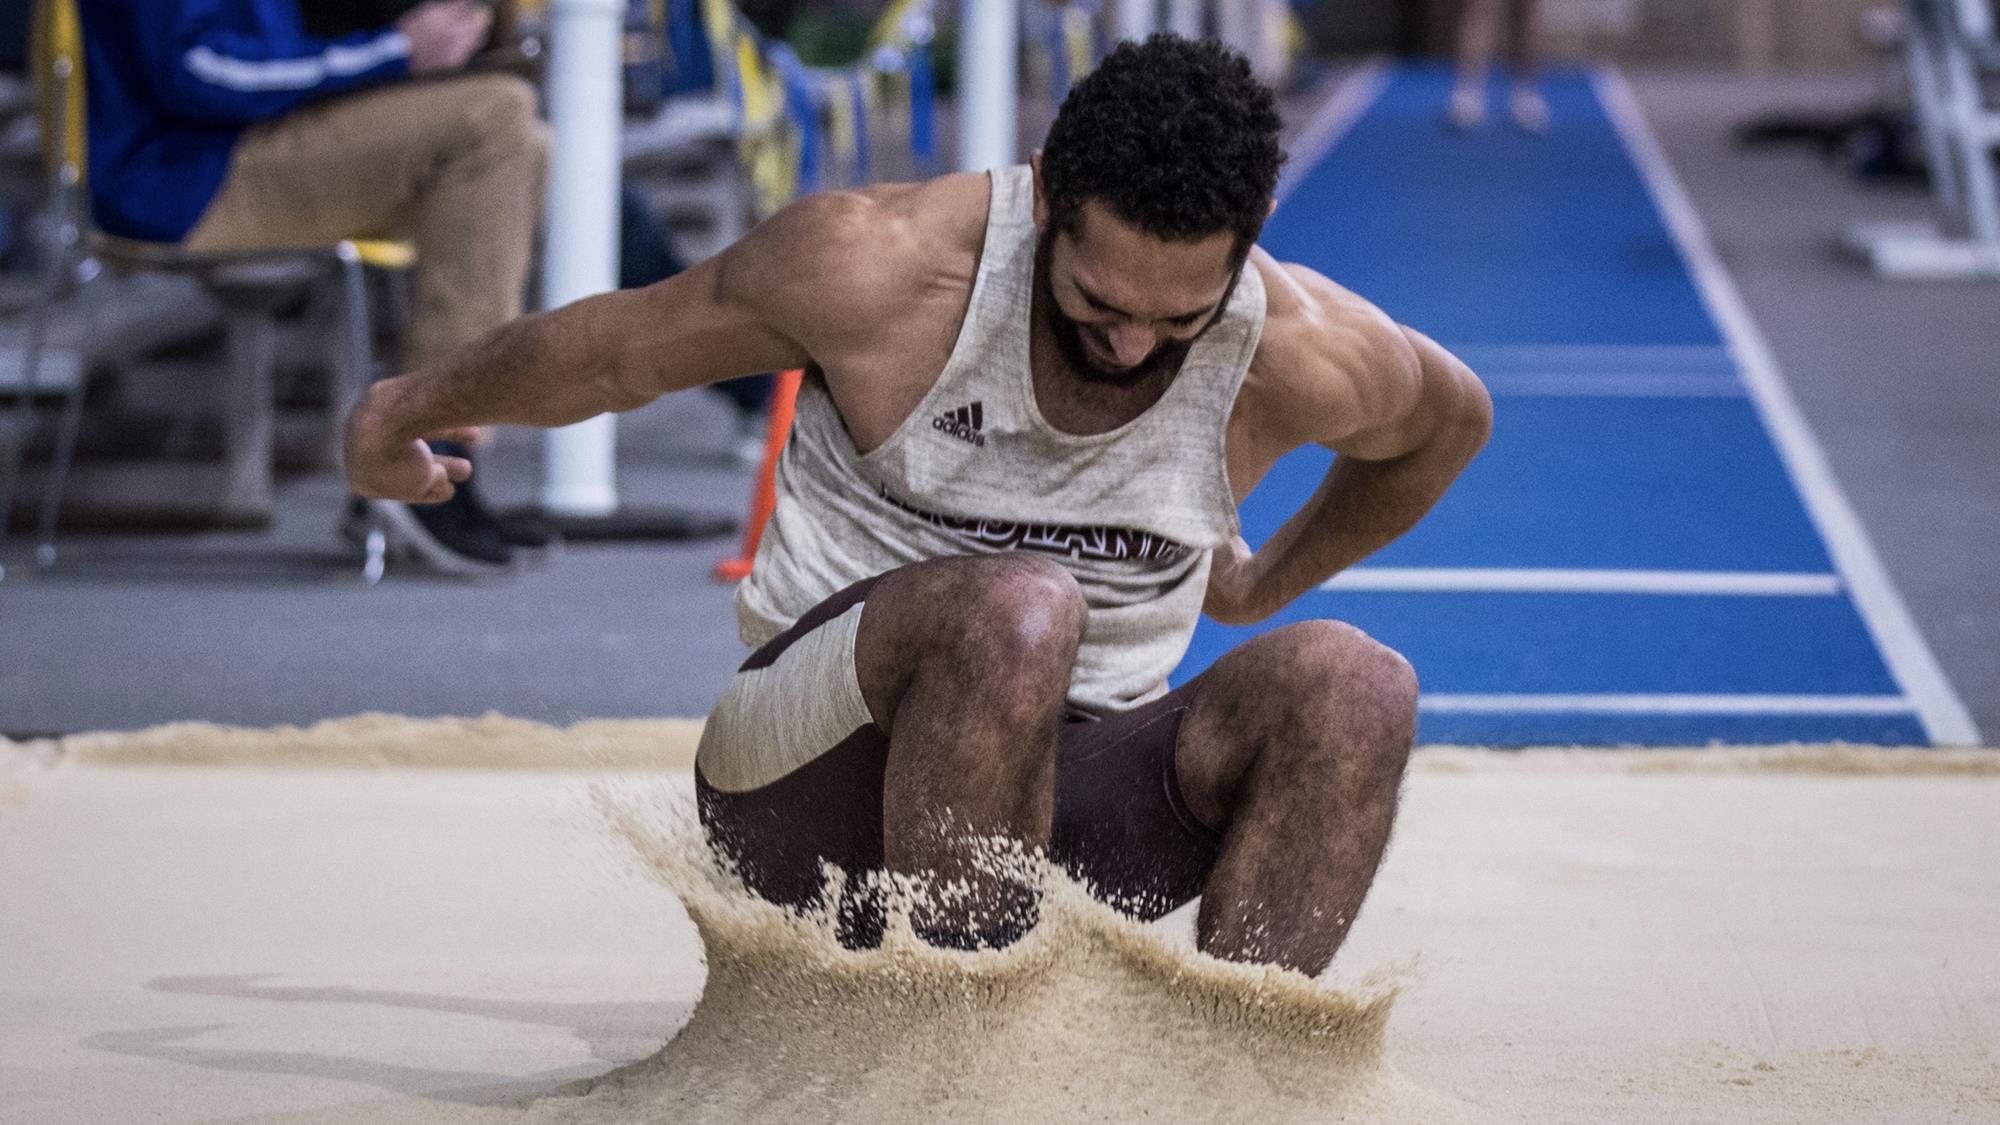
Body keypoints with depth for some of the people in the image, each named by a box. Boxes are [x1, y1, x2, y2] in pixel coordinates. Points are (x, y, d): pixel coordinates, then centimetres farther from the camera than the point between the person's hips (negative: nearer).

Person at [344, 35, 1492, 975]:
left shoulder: (1308, 358, -8)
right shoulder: (877, 265, -15)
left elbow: (1450, 418, 17)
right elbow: (614, 349, 2)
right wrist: (406, 416, 18)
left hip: (1065, 797, 3)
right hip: (818, 798, -3)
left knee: (1352, 683, -24)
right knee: (1013, 608, -36)